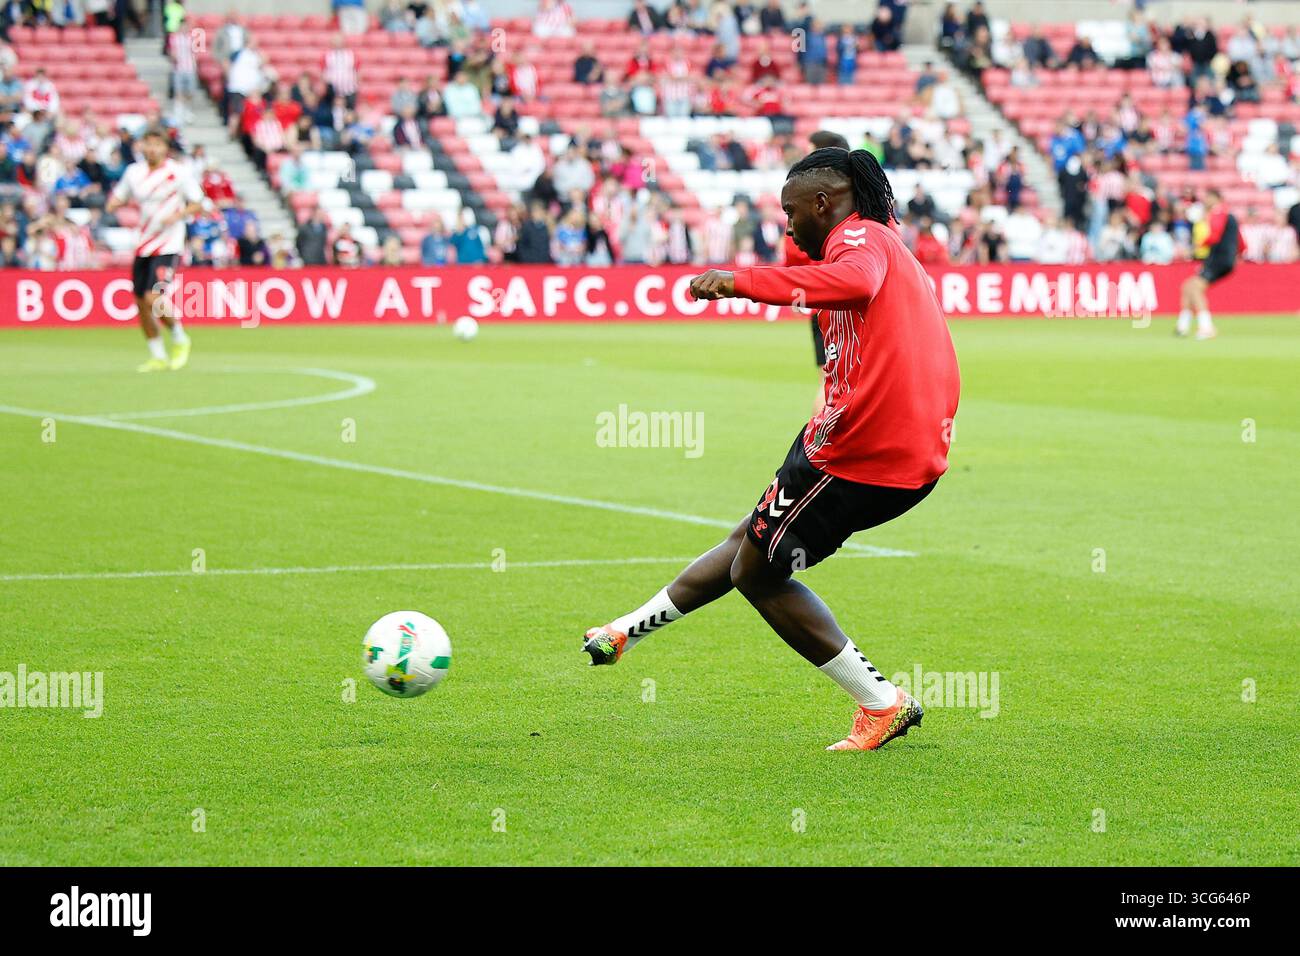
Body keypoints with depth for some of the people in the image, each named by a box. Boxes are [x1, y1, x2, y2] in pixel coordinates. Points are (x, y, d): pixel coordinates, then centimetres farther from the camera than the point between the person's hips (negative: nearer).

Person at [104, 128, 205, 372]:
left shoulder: (178, 173, -6)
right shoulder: (134, 172, 8)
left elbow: (197, 205, -2)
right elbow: (116, 200, 18)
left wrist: (177, 215, -20)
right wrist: (114, 205, -5)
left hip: (168, 246, -6)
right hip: (142, 246, 6)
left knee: (154, 298, -19)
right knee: (141, 303, 6)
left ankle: (180, 340, 6)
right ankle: (158, 357, 21)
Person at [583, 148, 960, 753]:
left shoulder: (859, 236, -9)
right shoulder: (888, 245, 22)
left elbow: (856, 281, -33)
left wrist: (742, 281, -35)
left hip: (860, 448, -10)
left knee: (757, 573, 6)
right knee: (756, 539, 23)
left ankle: (881, 703, 6)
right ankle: (625, 632, 38)